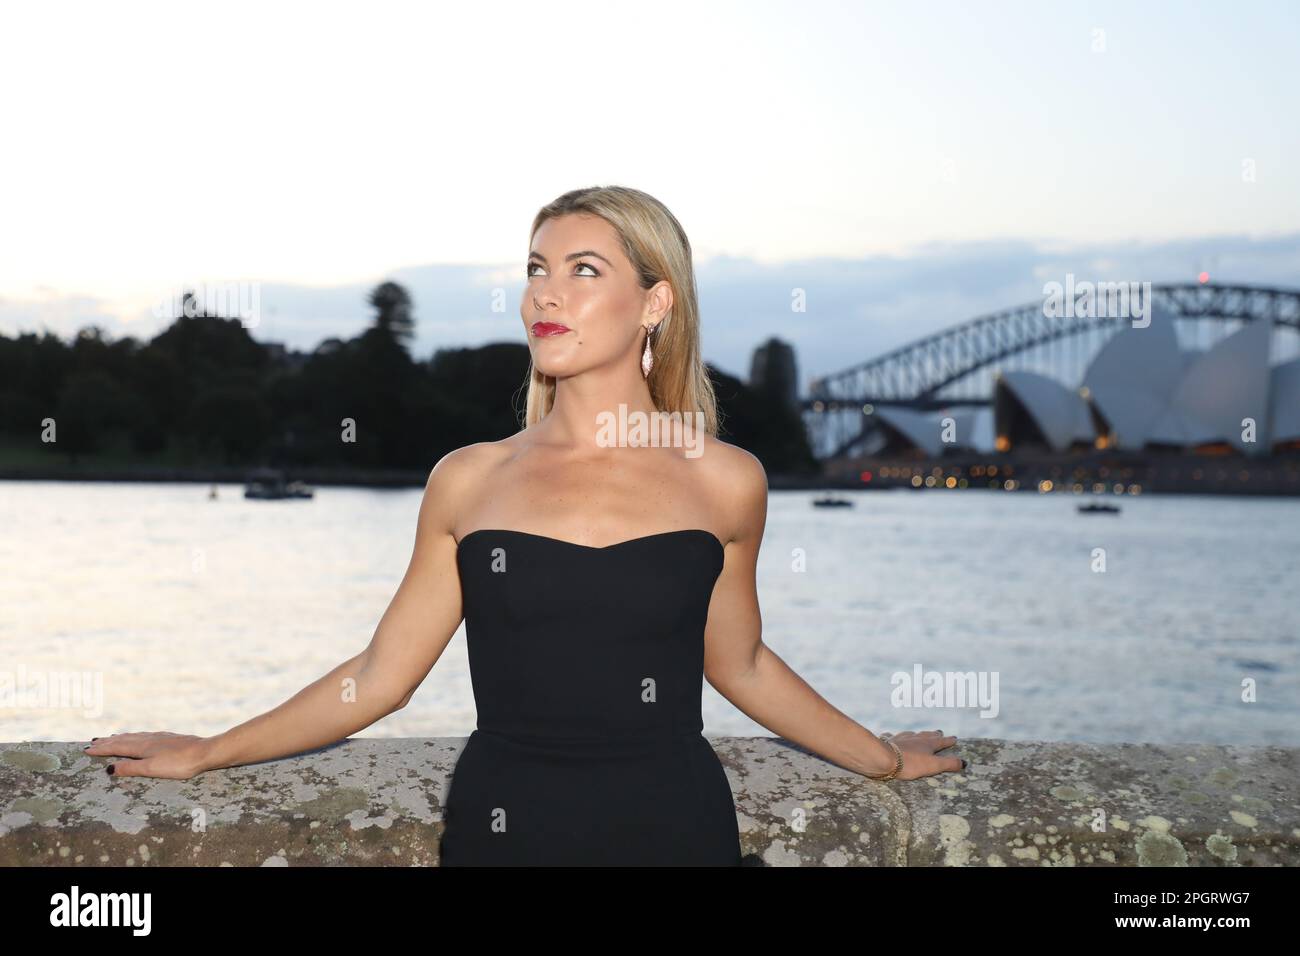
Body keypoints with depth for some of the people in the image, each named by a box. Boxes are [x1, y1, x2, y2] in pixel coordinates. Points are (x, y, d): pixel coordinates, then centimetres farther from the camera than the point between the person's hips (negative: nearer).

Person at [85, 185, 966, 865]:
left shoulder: (724, 481, -1)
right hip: (501, 824, 1)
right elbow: (381, 675, 7)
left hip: (673, 824, 0)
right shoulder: (470, 480, 0)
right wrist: (202, 755, 10)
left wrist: (885, 760, 24)